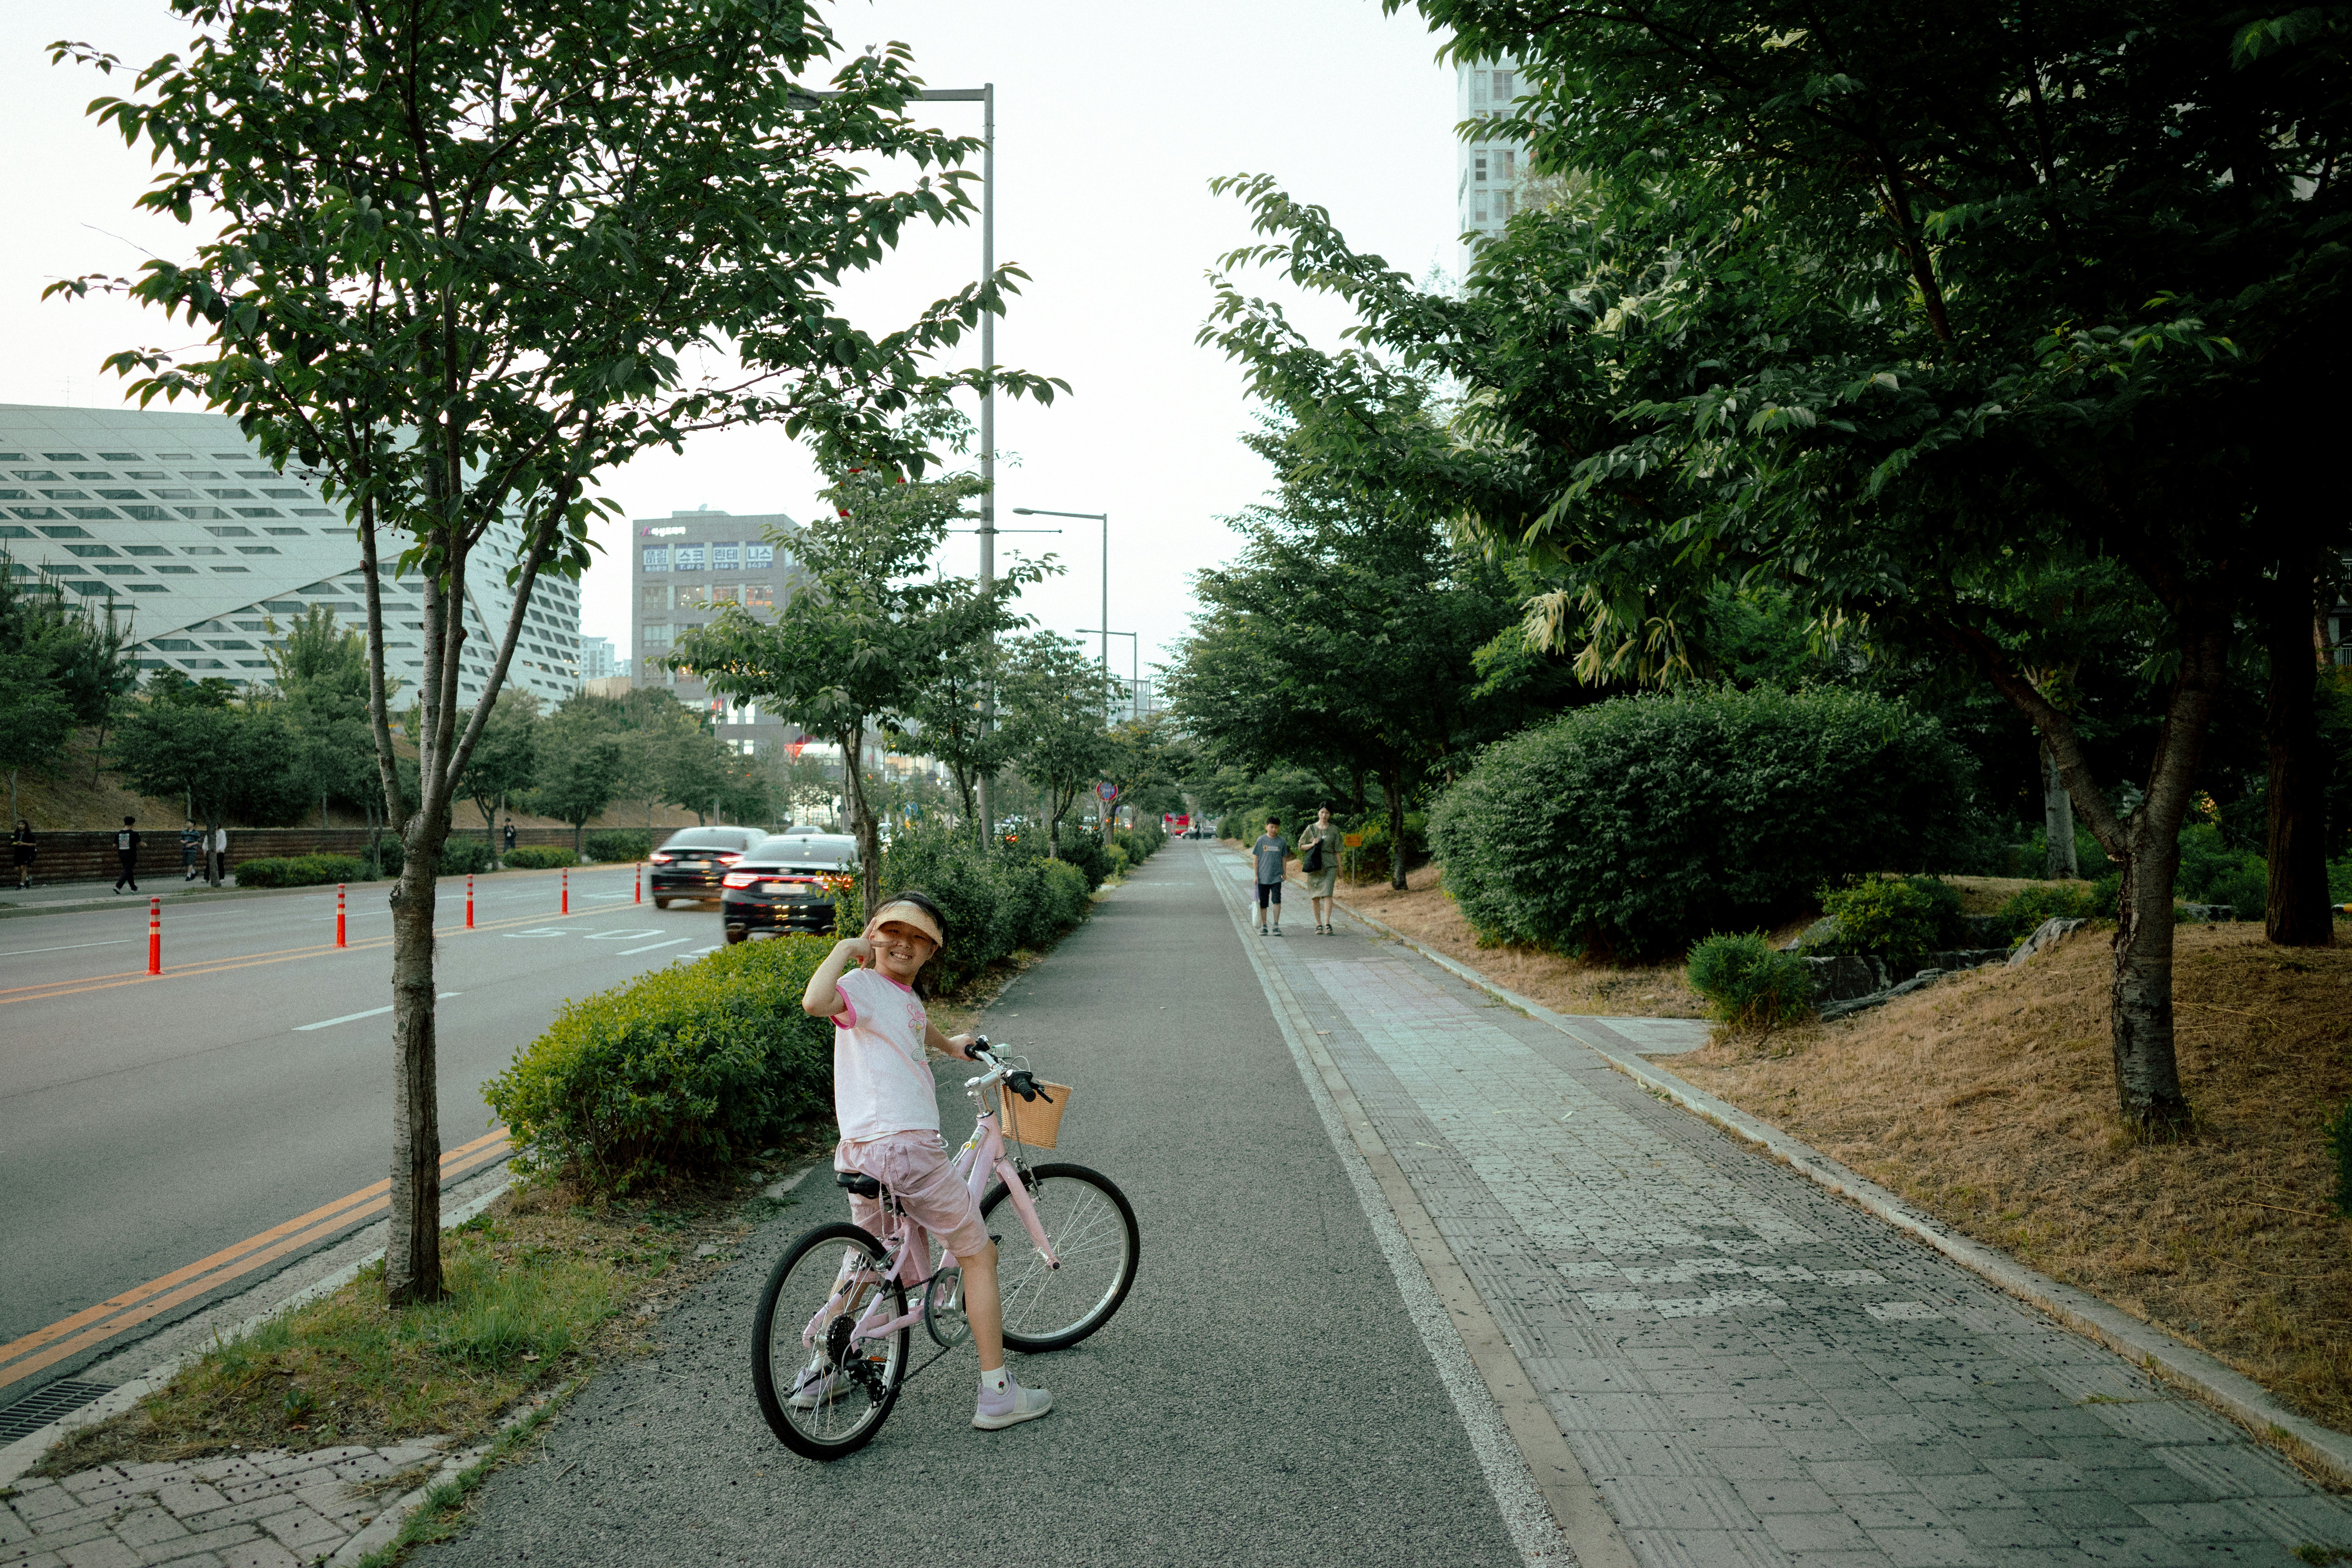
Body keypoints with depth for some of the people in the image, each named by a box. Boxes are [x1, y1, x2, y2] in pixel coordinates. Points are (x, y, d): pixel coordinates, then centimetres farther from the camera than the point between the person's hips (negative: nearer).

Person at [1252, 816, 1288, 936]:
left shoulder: (1281, 841, 4)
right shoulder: (1261, 840, 0)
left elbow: (1284, 858, 13)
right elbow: (1256, 858, 2)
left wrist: (1284, 874, 12)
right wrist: (1256, 875, -2)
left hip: (1276, 877, 0)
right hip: (1263, 877, 0)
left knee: (1277, 900, -11)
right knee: (1263, 902, 6)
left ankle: (1276, 925, -3)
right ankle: (1264, 926, 16)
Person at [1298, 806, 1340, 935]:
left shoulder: (1334, 830, 7)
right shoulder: (1311, 828, 5)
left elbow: (1337, 850, 8)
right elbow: (1301, 846, 7)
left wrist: (1340, 868, 6)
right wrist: (1312, 845, -11)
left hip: (1330, 866, -1)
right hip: (1314, 866, 1)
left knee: (1328, 894, -14)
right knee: (1315, 897, 2)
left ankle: (1327, 924, -14)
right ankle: (1319, 925, 12)